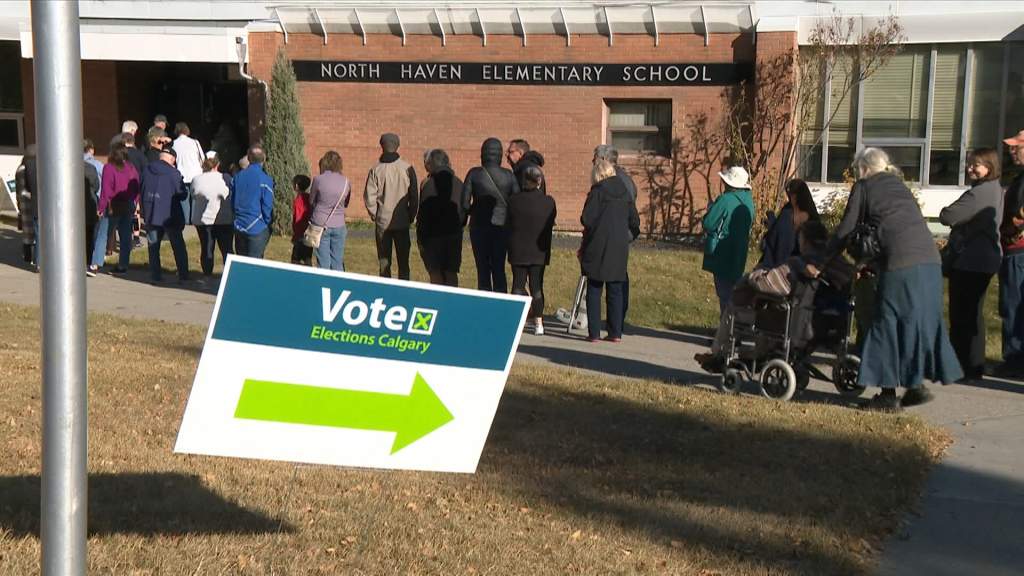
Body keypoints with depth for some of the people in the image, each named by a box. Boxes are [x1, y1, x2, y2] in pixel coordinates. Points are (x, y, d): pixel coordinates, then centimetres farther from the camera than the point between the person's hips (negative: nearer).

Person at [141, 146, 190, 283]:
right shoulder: (174, 173, -14)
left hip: (151, 215, 3)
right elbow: (182, 194, -8)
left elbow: (142, 191, 7)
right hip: (170, 215, -3)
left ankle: (155, 274, 9)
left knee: (153, 247, 11)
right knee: (178, 246, 8)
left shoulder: (147, 170, -1)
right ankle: (183, 275, 8)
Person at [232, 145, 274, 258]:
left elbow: (232, 201, 9)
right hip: (258, 228, -5)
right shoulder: (265, 180, -12)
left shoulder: (238, 177, 3)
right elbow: (267, 206, -11)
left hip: (239, 227, 5)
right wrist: (268, 223, 5)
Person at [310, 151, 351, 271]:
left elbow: (311, 201, 4)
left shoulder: (318, 180, -9)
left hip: (321, 224, -2)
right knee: (338, 264, 9)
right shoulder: (346, 182, -2)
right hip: (339, 225, 2)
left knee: (323, 263, 3)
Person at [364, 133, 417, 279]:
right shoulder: (407, 168, -6)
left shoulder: (376, 170, -7)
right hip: (402, 223, 0)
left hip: (382, 223, 0)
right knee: (403, 261, 9)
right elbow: (415, 196, -3)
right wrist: (411, 216, 8)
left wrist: (375, 215, 6)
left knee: (384, 262, 8)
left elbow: (369, 197, -8)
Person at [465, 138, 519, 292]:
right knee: (499, 269, 11)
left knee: (483, 269, 5)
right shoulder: (509, 176, -3)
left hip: (479, 226, -2)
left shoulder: (474, 174, -8)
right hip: (502, 226, 2)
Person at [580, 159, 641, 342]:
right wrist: (630, 236, 25)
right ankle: (615, 332, 9)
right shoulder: (624, 192, 7)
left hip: (598, 246, -4)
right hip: (619, 248, 4)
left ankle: (594, 332, 1)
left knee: (594, 290, 3)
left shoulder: (597, 192, -7)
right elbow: (634, 221, 8)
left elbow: (586, 219, -13)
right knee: (615, 290, 10)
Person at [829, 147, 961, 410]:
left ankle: (889, 393, 4)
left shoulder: (864, 186, 9)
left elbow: (846, 230, 8)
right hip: (929, 259, 6)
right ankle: (917, 383, 18)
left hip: (900, 263, -6)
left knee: (888, 322, 2)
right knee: (920, 320, 15)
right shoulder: (899, 185, 27)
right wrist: (869, 261, 32)